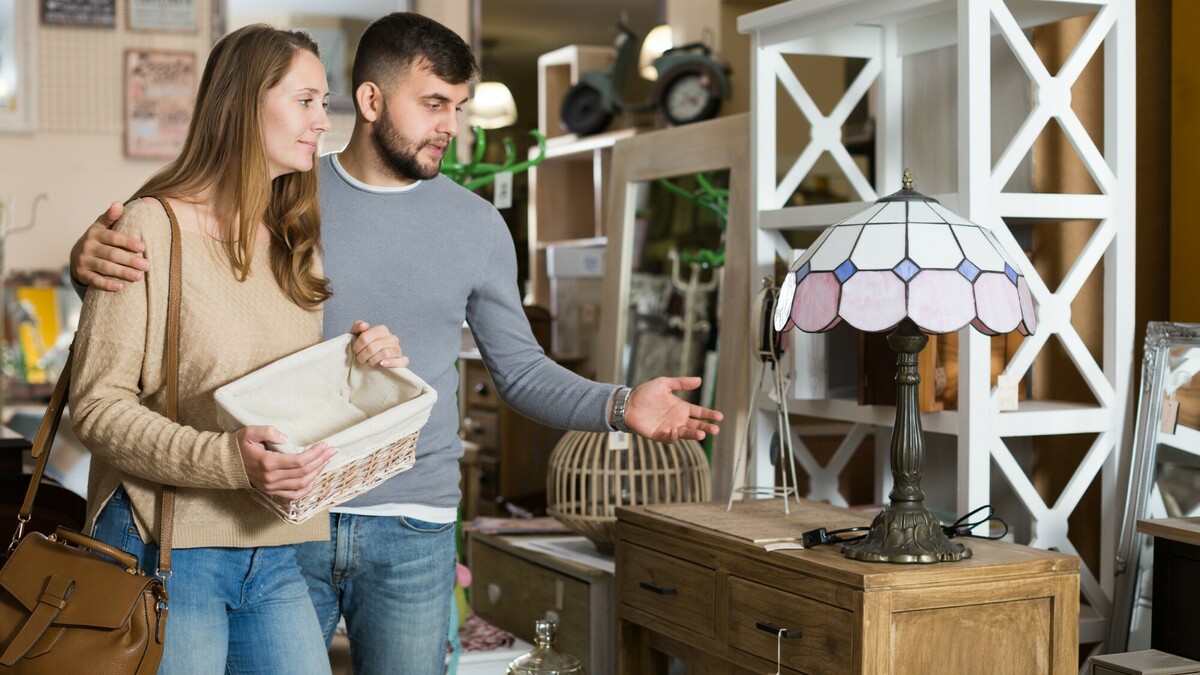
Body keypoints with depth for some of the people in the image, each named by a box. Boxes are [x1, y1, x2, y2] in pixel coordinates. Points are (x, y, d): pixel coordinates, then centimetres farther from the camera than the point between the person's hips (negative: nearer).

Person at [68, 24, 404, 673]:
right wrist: (226, 459, -25)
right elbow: (97, 406, -12)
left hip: (274, 557, 6)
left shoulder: (297, 244, 12)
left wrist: (369, 362, -1)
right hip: (167, 551, -6)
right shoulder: (154, 228, -9)